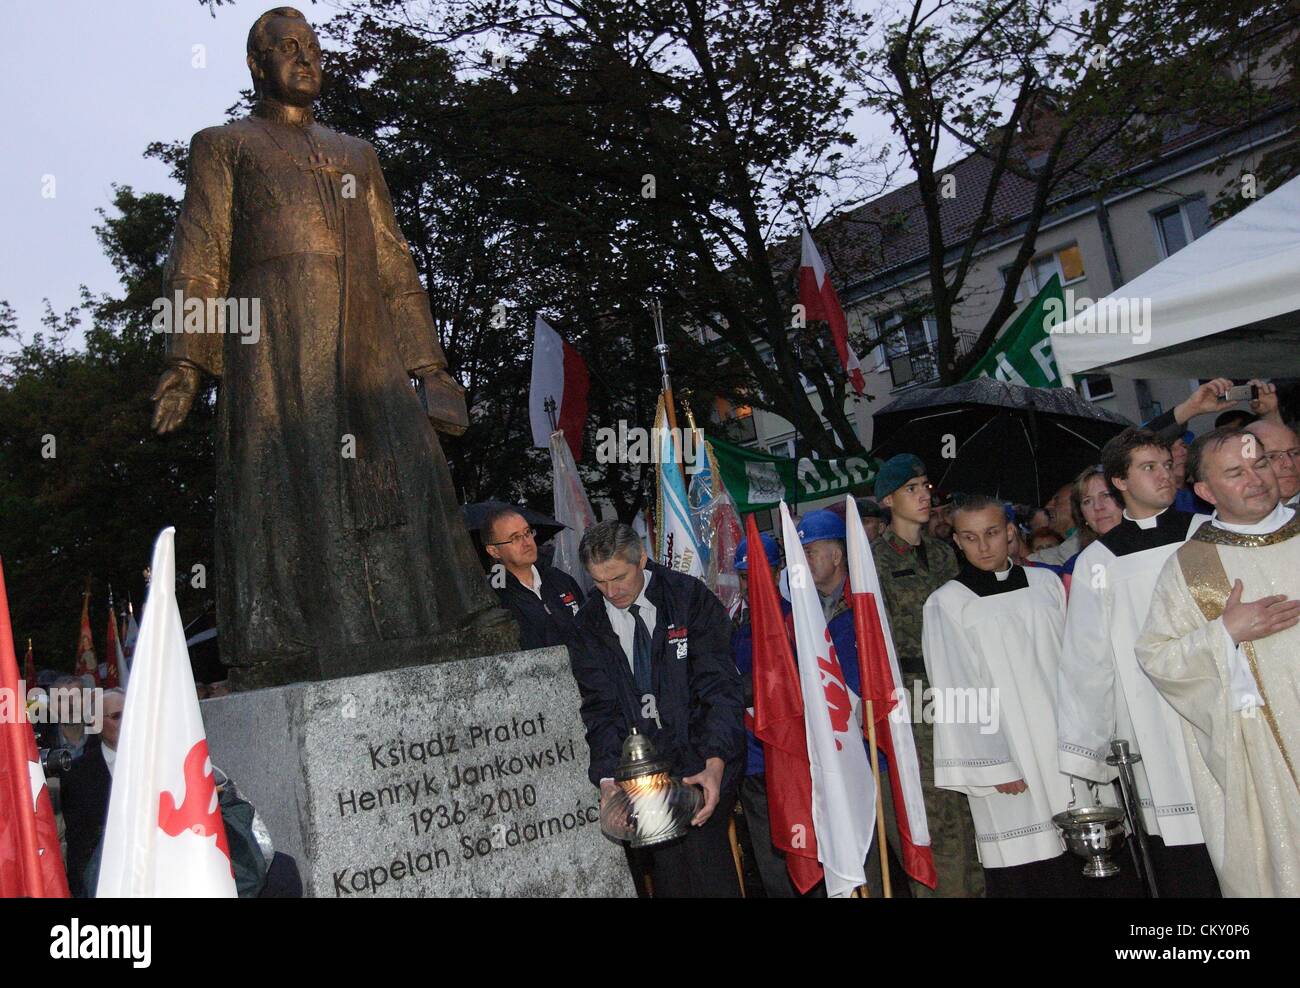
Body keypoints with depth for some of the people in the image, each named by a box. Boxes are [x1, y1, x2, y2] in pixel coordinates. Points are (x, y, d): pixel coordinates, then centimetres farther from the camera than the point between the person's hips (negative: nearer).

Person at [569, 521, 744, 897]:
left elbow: (719, 685, -10)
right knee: (666, 863, -12)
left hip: (702, 755, -2)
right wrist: (608, 778, -15)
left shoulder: (690, 597, -5)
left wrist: (715, 764, -22)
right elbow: (600, 708, 0)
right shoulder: (588, 623, 3)